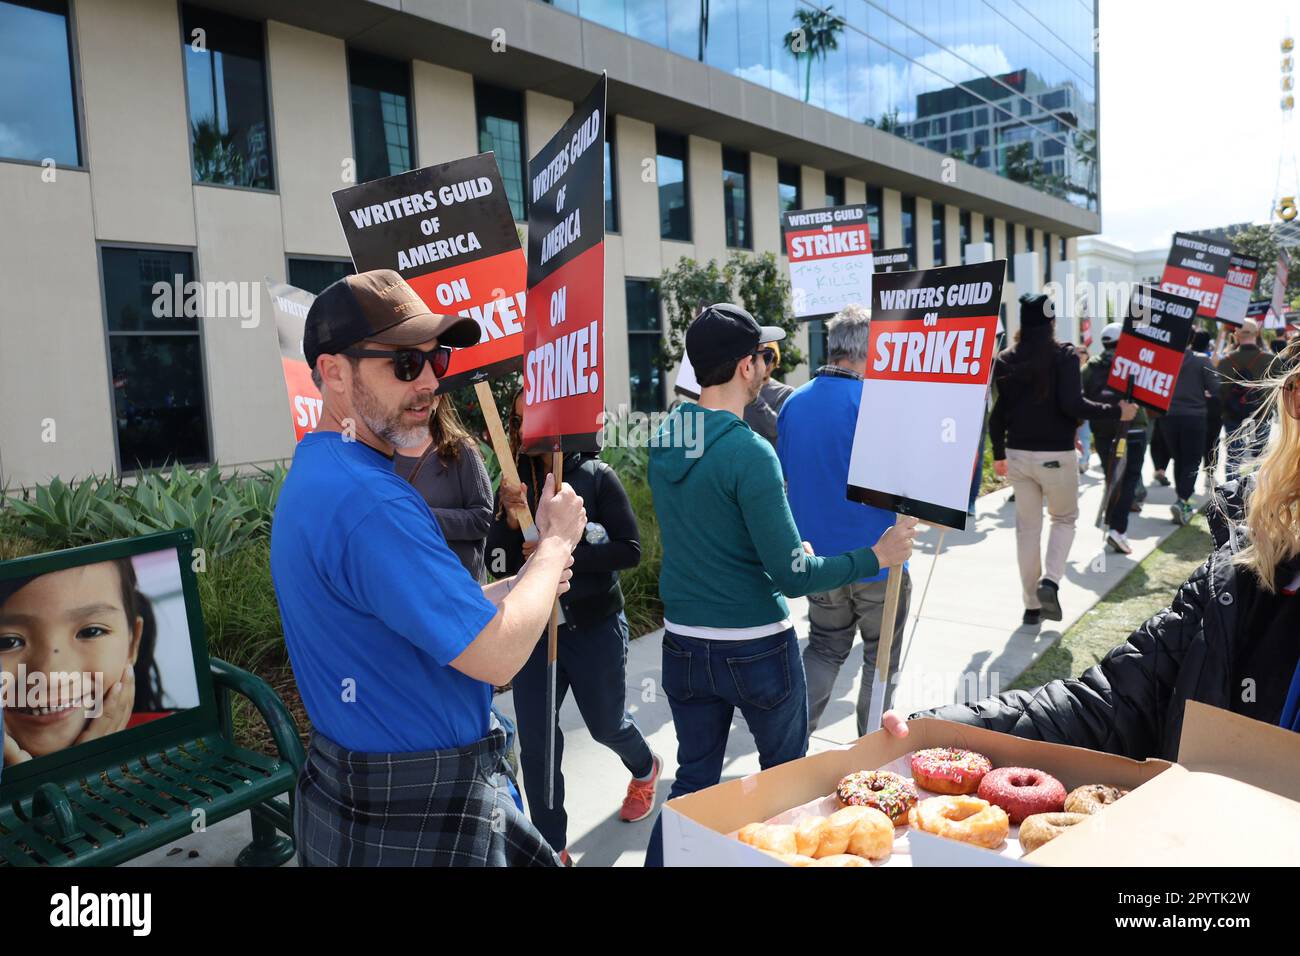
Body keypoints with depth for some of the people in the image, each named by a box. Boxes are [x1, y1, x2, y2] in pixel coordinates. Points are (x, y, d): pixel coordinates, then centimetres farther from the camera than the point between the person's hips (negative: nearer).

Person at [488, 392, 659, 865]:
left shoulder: (597, 476, -11)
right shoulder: (517, 481, -1)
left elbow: (630, 550, -15)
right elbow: (501, 562, -3)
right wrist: (510, 518, -22)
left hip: (594, 627, -3)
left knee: (606, 724, 17)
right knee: (535, 739, 3)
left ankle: (645, 768, 52)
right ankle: (552, 847, 22)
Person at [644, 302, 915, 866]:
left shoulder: (664, 440, 1)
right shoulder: (749, 452, -21)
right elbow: (794, 577, -20)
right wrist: (877, 557, -9)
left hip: (683, 644, 6)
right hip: (756, 649, -6)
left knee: (693, 780, 17)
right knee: (785, 774, 18)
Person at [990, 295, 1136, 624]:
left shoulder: (1006, 361, 2)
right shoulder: (1064, 356, -9)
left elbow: (997, 412, 3)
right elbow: (1072, 405, -18)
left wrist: (999, 453, 12)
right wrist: (1116, 412, -7)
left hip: (1018, 454, 3)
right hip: (1056, 455, -3)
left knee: (1027, 526, 11)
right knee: (1064, 519, 17)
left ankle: (1031, 604, 13)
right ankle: (1050, 580, -4)